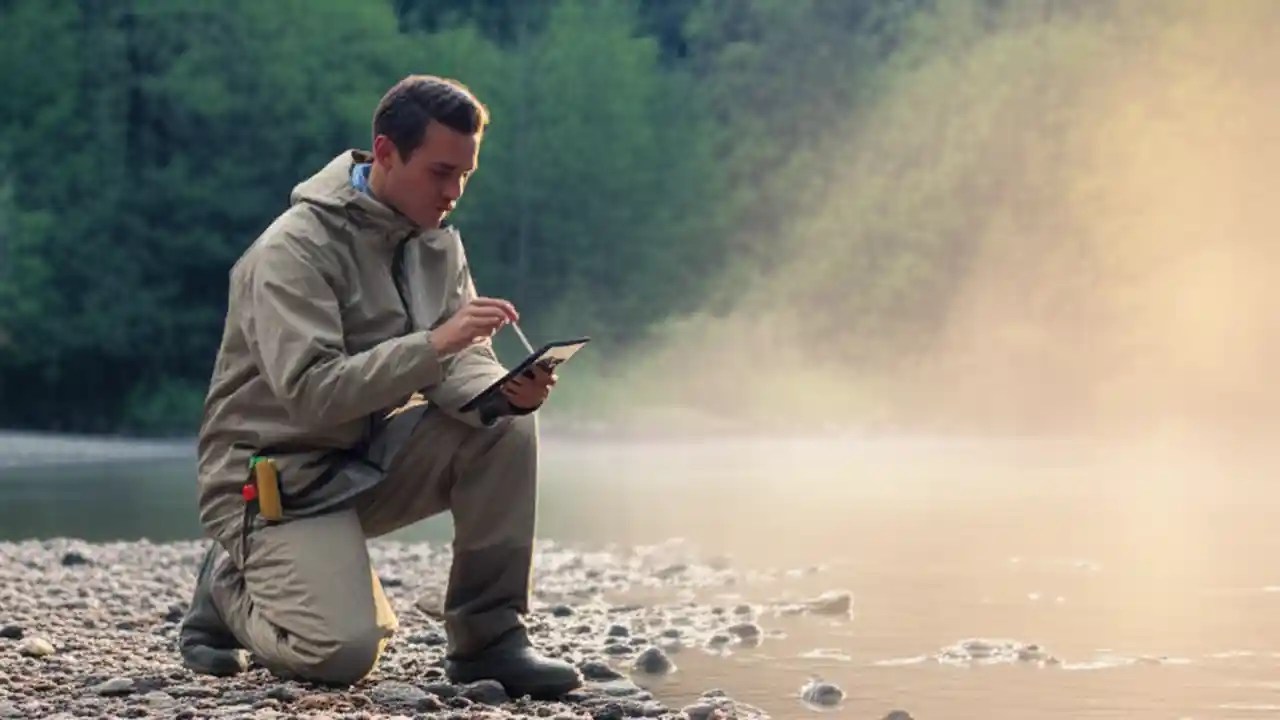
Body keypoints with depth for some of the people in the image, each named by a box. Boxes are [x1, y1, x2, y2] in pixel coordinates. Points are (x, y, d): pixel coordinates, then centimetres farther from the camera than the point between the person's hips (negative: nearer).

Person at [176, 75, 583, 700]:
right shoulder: (296, 248, -20)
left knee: (506, 428, -18)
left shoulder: (437, 242, 4)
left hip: (372, 458, 7)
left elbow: (458, 369, -2)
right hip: (282, 475, -7)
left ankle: (489, 637, -9)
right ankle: (233, 588, 8)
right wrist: (434, 344, -39)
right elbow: (308, 392, -31)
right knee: (341, 654, -25)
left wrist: (505, 393, -26)